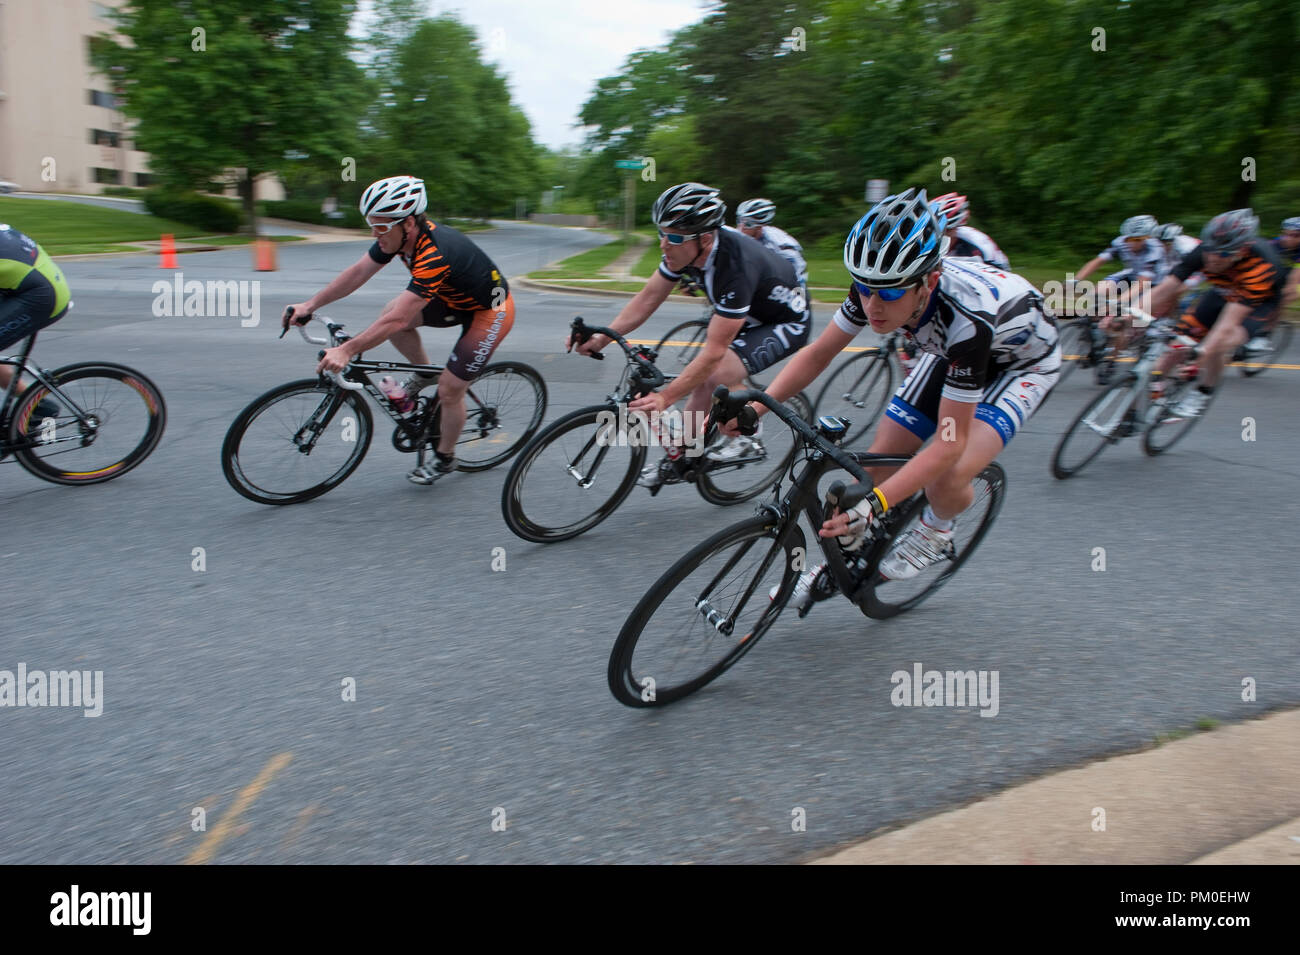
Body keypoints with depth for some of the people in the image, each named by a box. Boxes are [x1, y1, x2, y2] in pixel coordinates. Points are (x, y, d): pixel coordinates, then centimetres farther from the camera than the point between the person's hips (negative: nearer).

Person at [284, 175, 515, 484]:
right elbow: (358, 271, -5)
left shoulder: (435, 255, -38)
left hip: (491, 311, -8)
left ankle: (445, 458, 18)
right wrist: (310, 305, -8)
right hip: (456, 298, 8)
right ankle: (424, 374, 15)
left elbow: (398, 320, -40)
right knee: (389, 311, -7)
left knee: (449, 390, -6)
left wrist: (346, 350, -39)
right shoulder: (398, 234, -13)